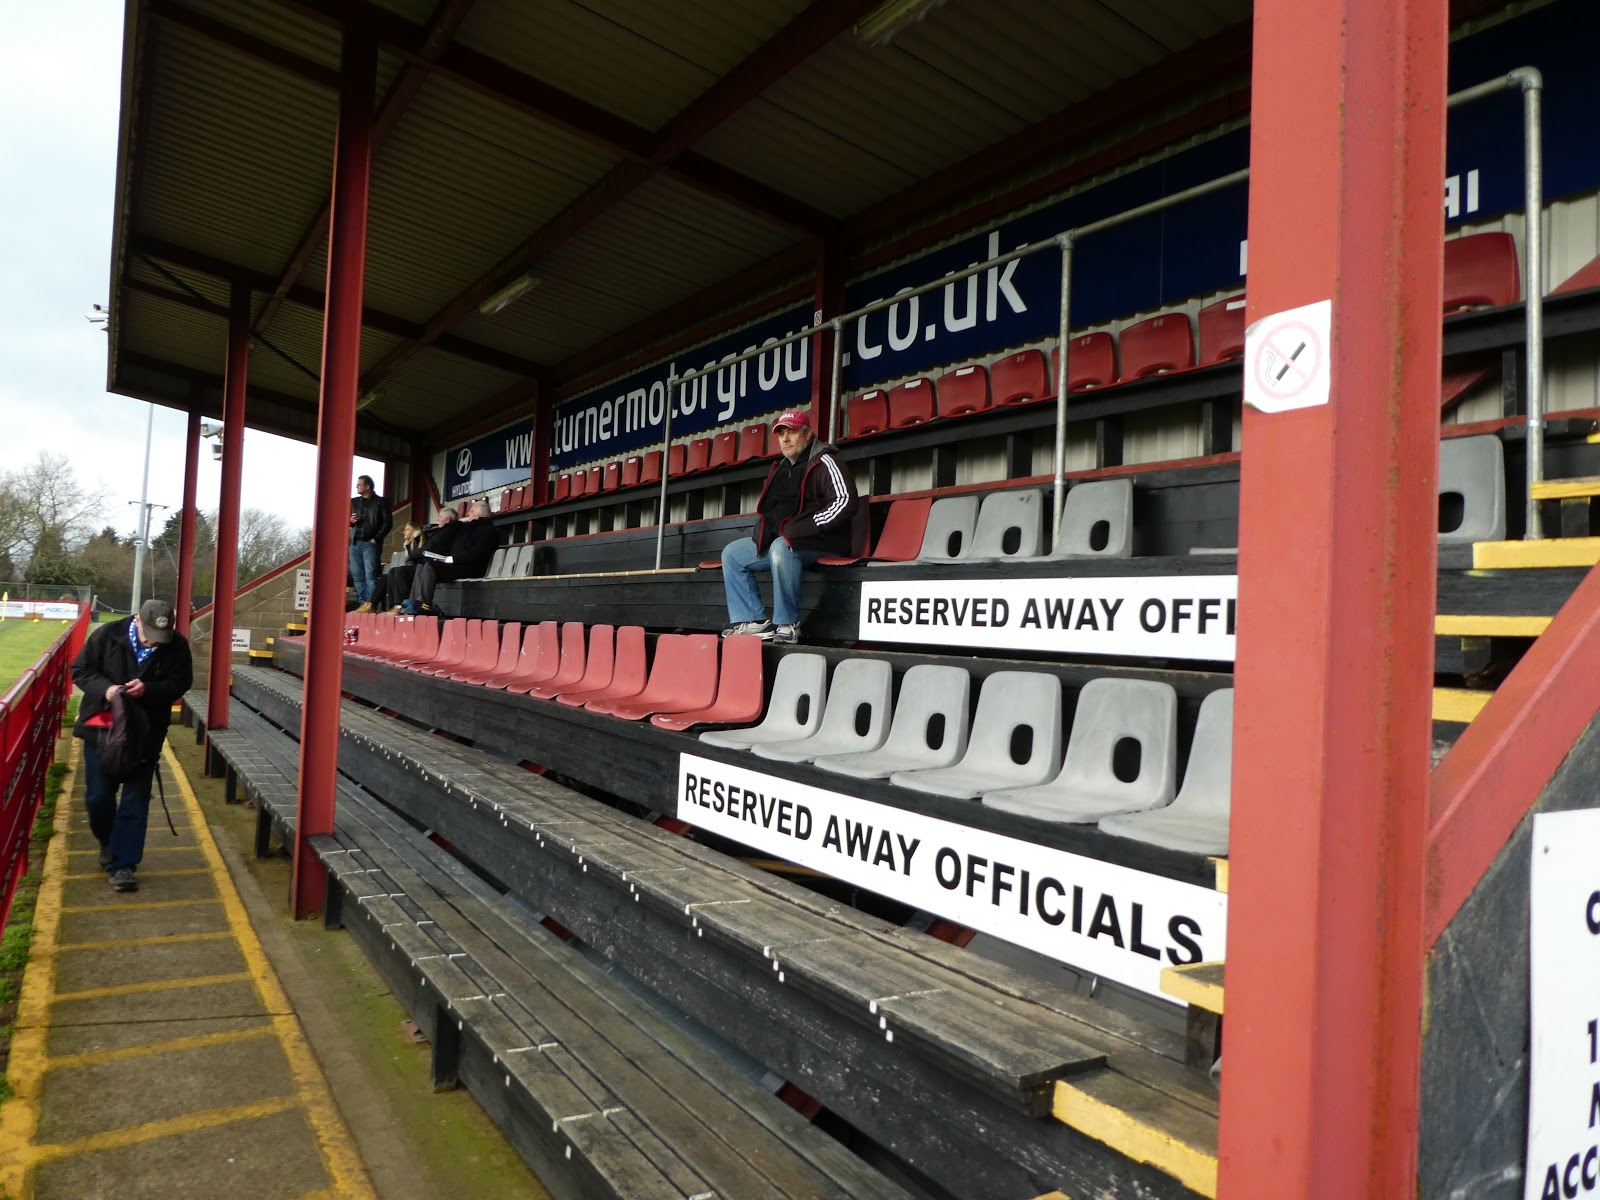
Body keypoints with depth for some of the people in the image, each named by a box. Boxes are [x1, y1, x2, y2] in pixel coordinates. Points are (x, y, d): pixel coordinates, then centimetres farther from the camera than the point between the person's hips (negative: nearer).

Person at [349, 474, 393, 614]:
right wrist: (350, 520, -1)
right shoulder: (353, 501, 17)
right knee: (357, 576, 4)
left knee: (370, 575, -10)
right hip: (355, 542, 6)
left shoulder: (380, 502, 2)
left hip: (370, 543, -6)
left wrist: (377, 538, -11)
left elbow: (387, 522, -3)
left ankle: (370, 603, -11)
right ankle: (363, 602, 8)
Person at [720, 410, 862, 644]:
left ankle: (787, 624, -29)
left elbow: (846, 502, -24)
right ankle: (753, 621, -6)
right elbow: (768, 509, 27)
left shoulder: (823, 462, -10)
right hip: (779, 540, 10)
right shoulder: (781, 467, 16)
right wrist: (763, 532, 4)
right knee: (732, 554, 7)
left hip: (822, 542, -9)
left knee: (782, 548, -38)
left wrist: (800, 529, -23)